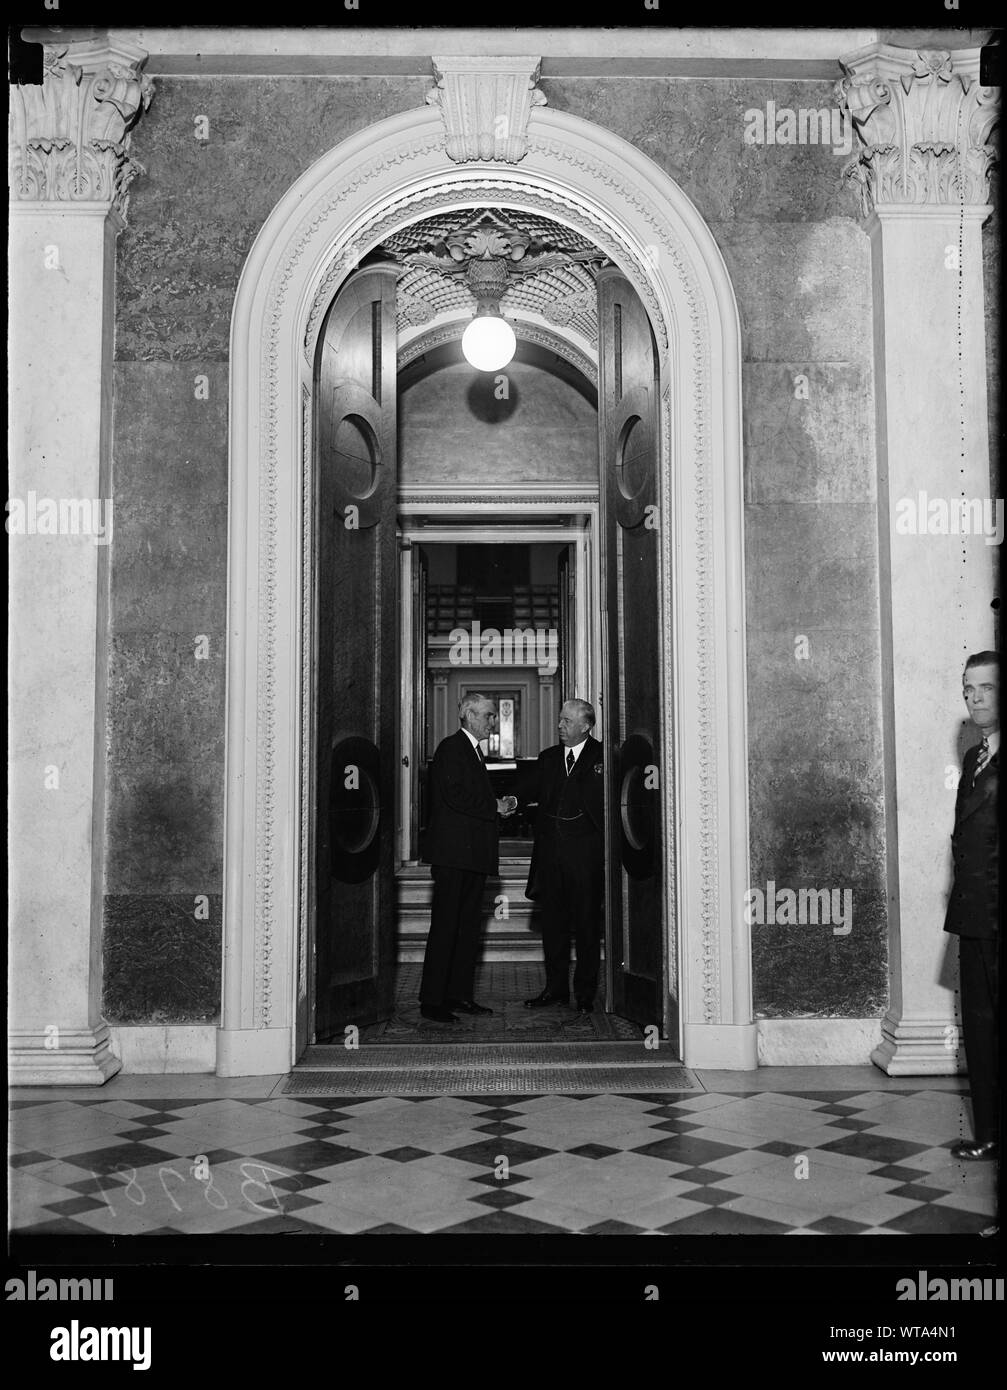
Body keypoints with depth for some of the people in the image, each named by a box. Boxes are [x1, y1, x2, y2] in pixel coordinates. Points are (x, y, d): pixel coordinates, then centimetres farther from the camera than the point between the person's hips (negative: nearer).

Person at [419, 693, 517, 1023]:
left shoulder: (474, 751, 21)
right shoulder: (451, 748, -8)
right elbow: (454, 796, -19)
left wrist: (498, 805, 6)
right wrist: (494, 806, -13)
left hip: (474, 853, 10)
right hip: (453, 851, -10)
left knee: (469, 925, 10)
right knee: (445, 925, -6)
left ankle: (459, 995, 17)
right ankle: (431, 1000, -1)